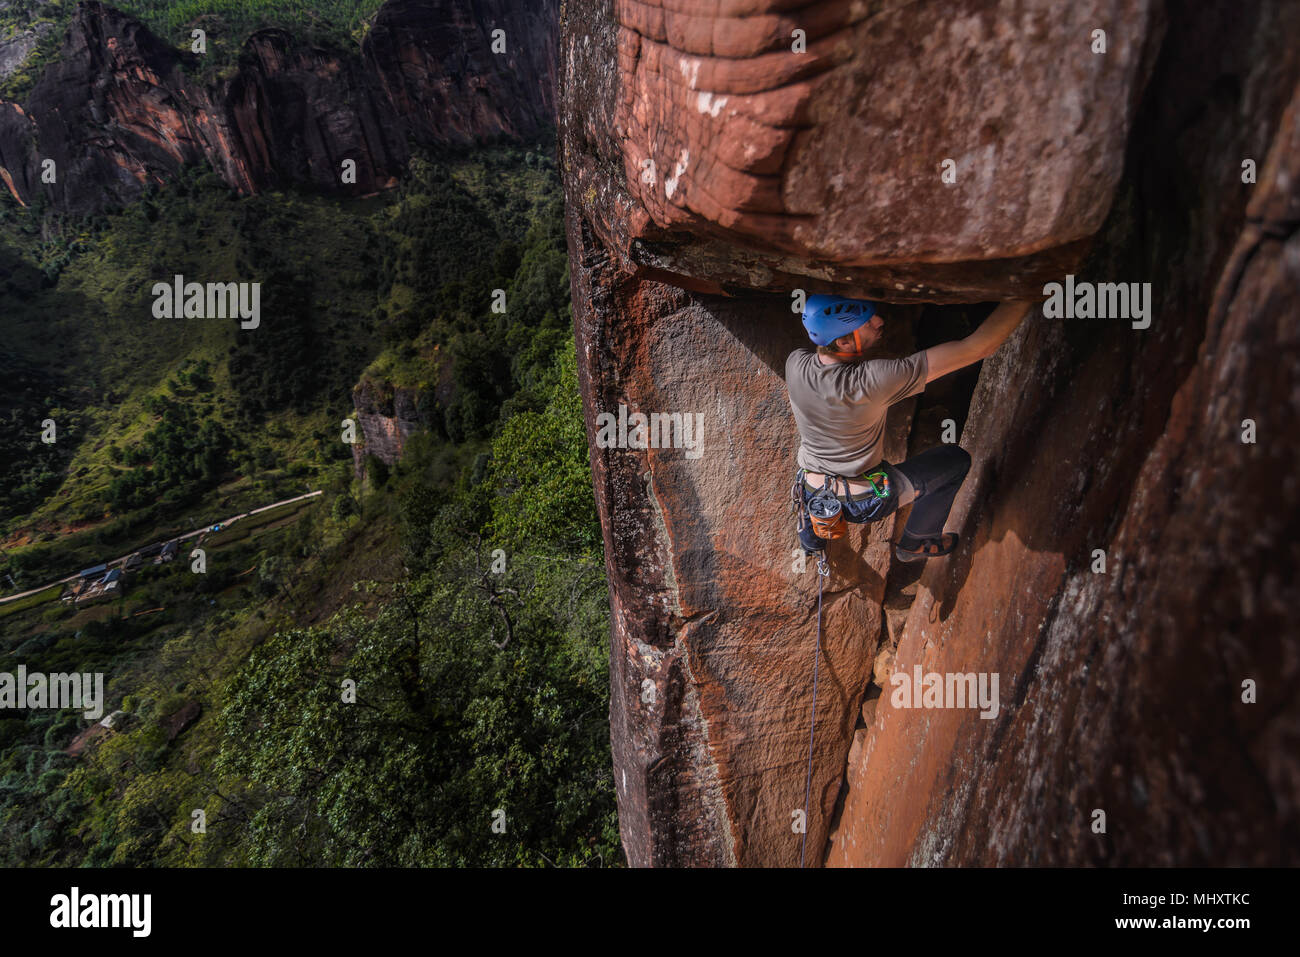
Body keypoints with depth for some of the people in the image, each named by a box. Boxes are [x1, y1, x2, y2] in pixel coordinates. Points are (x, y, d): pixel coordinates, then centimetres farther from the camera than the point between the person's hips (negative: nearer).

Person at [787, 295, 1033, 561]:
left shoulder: (795, 363, -20)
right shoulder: (873, 381, -34)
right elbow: (977, 348, -33)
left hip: (810, 493, 5)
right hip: (864, 503, -5)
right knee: (956, 460, 13)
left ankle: (811, 533, 47)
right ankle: (914, 544, 30)